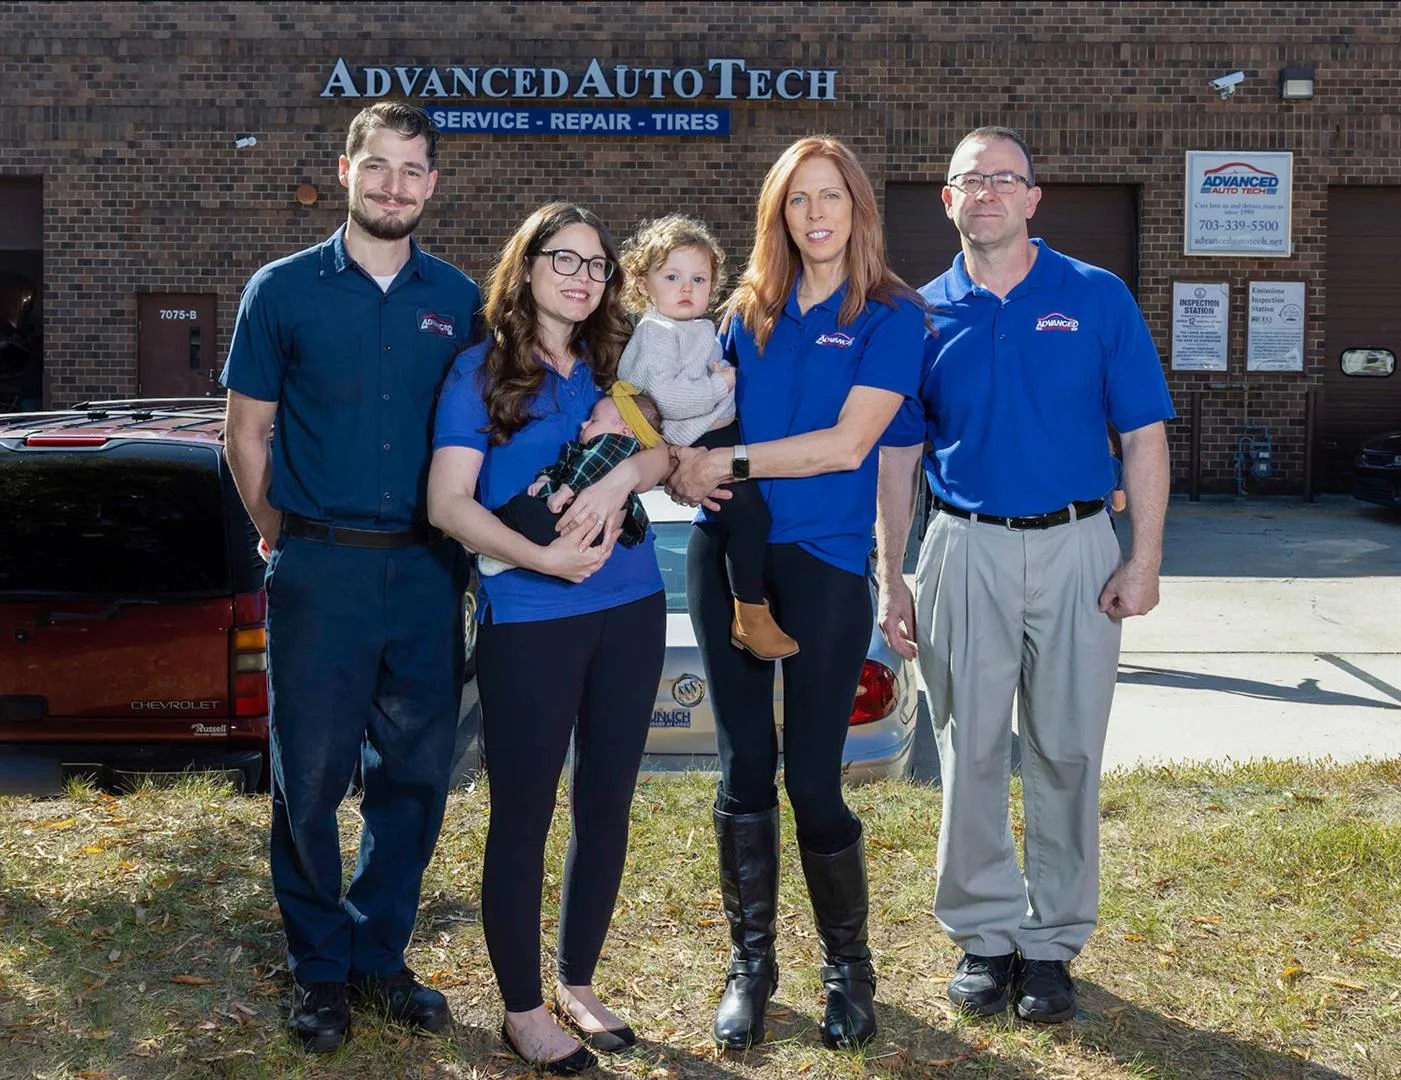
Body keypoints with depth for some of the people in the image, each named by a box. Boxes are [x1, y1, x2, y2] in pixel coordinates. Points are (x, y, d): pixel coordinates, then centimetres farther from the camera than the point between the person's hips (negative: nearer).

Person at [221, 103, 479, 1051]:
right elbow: (247, 432, 4)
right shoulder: (283, 290, 0)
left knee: (415, 776, 8)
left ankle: (380, 955, 24)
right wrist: (285, 539, 4)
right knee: (311, 778, 3)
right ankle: (320, 970, 19)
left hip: (427, 572, 3)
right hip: (319, 571, -2)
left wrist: (463, 537, 8)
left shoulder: (459, 300, 7)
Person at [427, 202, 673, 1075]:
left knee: (606, 804, 11)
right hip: (528, 620, -5)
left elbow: (667, 451, 1)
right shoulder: (481, 371, -3)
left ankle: (579, 985, 27)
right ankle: (524, 1010, 15)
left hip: (630, 610, 5)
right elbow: (449, 504, -9)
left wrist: (625, 473, -20)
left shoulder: (614, 366, 11)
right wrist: (543, 558, -20)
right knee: (524, 813, 2)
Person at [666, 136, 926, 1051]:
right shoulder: (749, 310, 10)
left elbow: (846, 444, -13)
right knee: (744, 768, 9)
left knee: (813, 779, -2)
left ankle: (849, 967, 19)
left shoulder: (892, 315, -3)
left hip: (824, 561, -4)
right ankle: (751, 964, 23)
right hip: (729, 553, 4)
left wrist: (730, 461, -12)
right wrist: (690, 468, -4)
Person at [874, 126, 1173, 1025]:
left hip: (1075, 547, -1)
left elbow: (1144, 436, 0)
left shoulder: (1099, 299, 1)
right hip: (966, 551, 1)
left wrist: (1146, 557, -8)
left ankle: (1053, 941, 19)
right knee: (971, 751, 6)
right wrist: (890, 577, 3)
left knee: (1067, 752, 6)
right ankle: (985, 933, 21)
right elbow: (898, 454, 7)